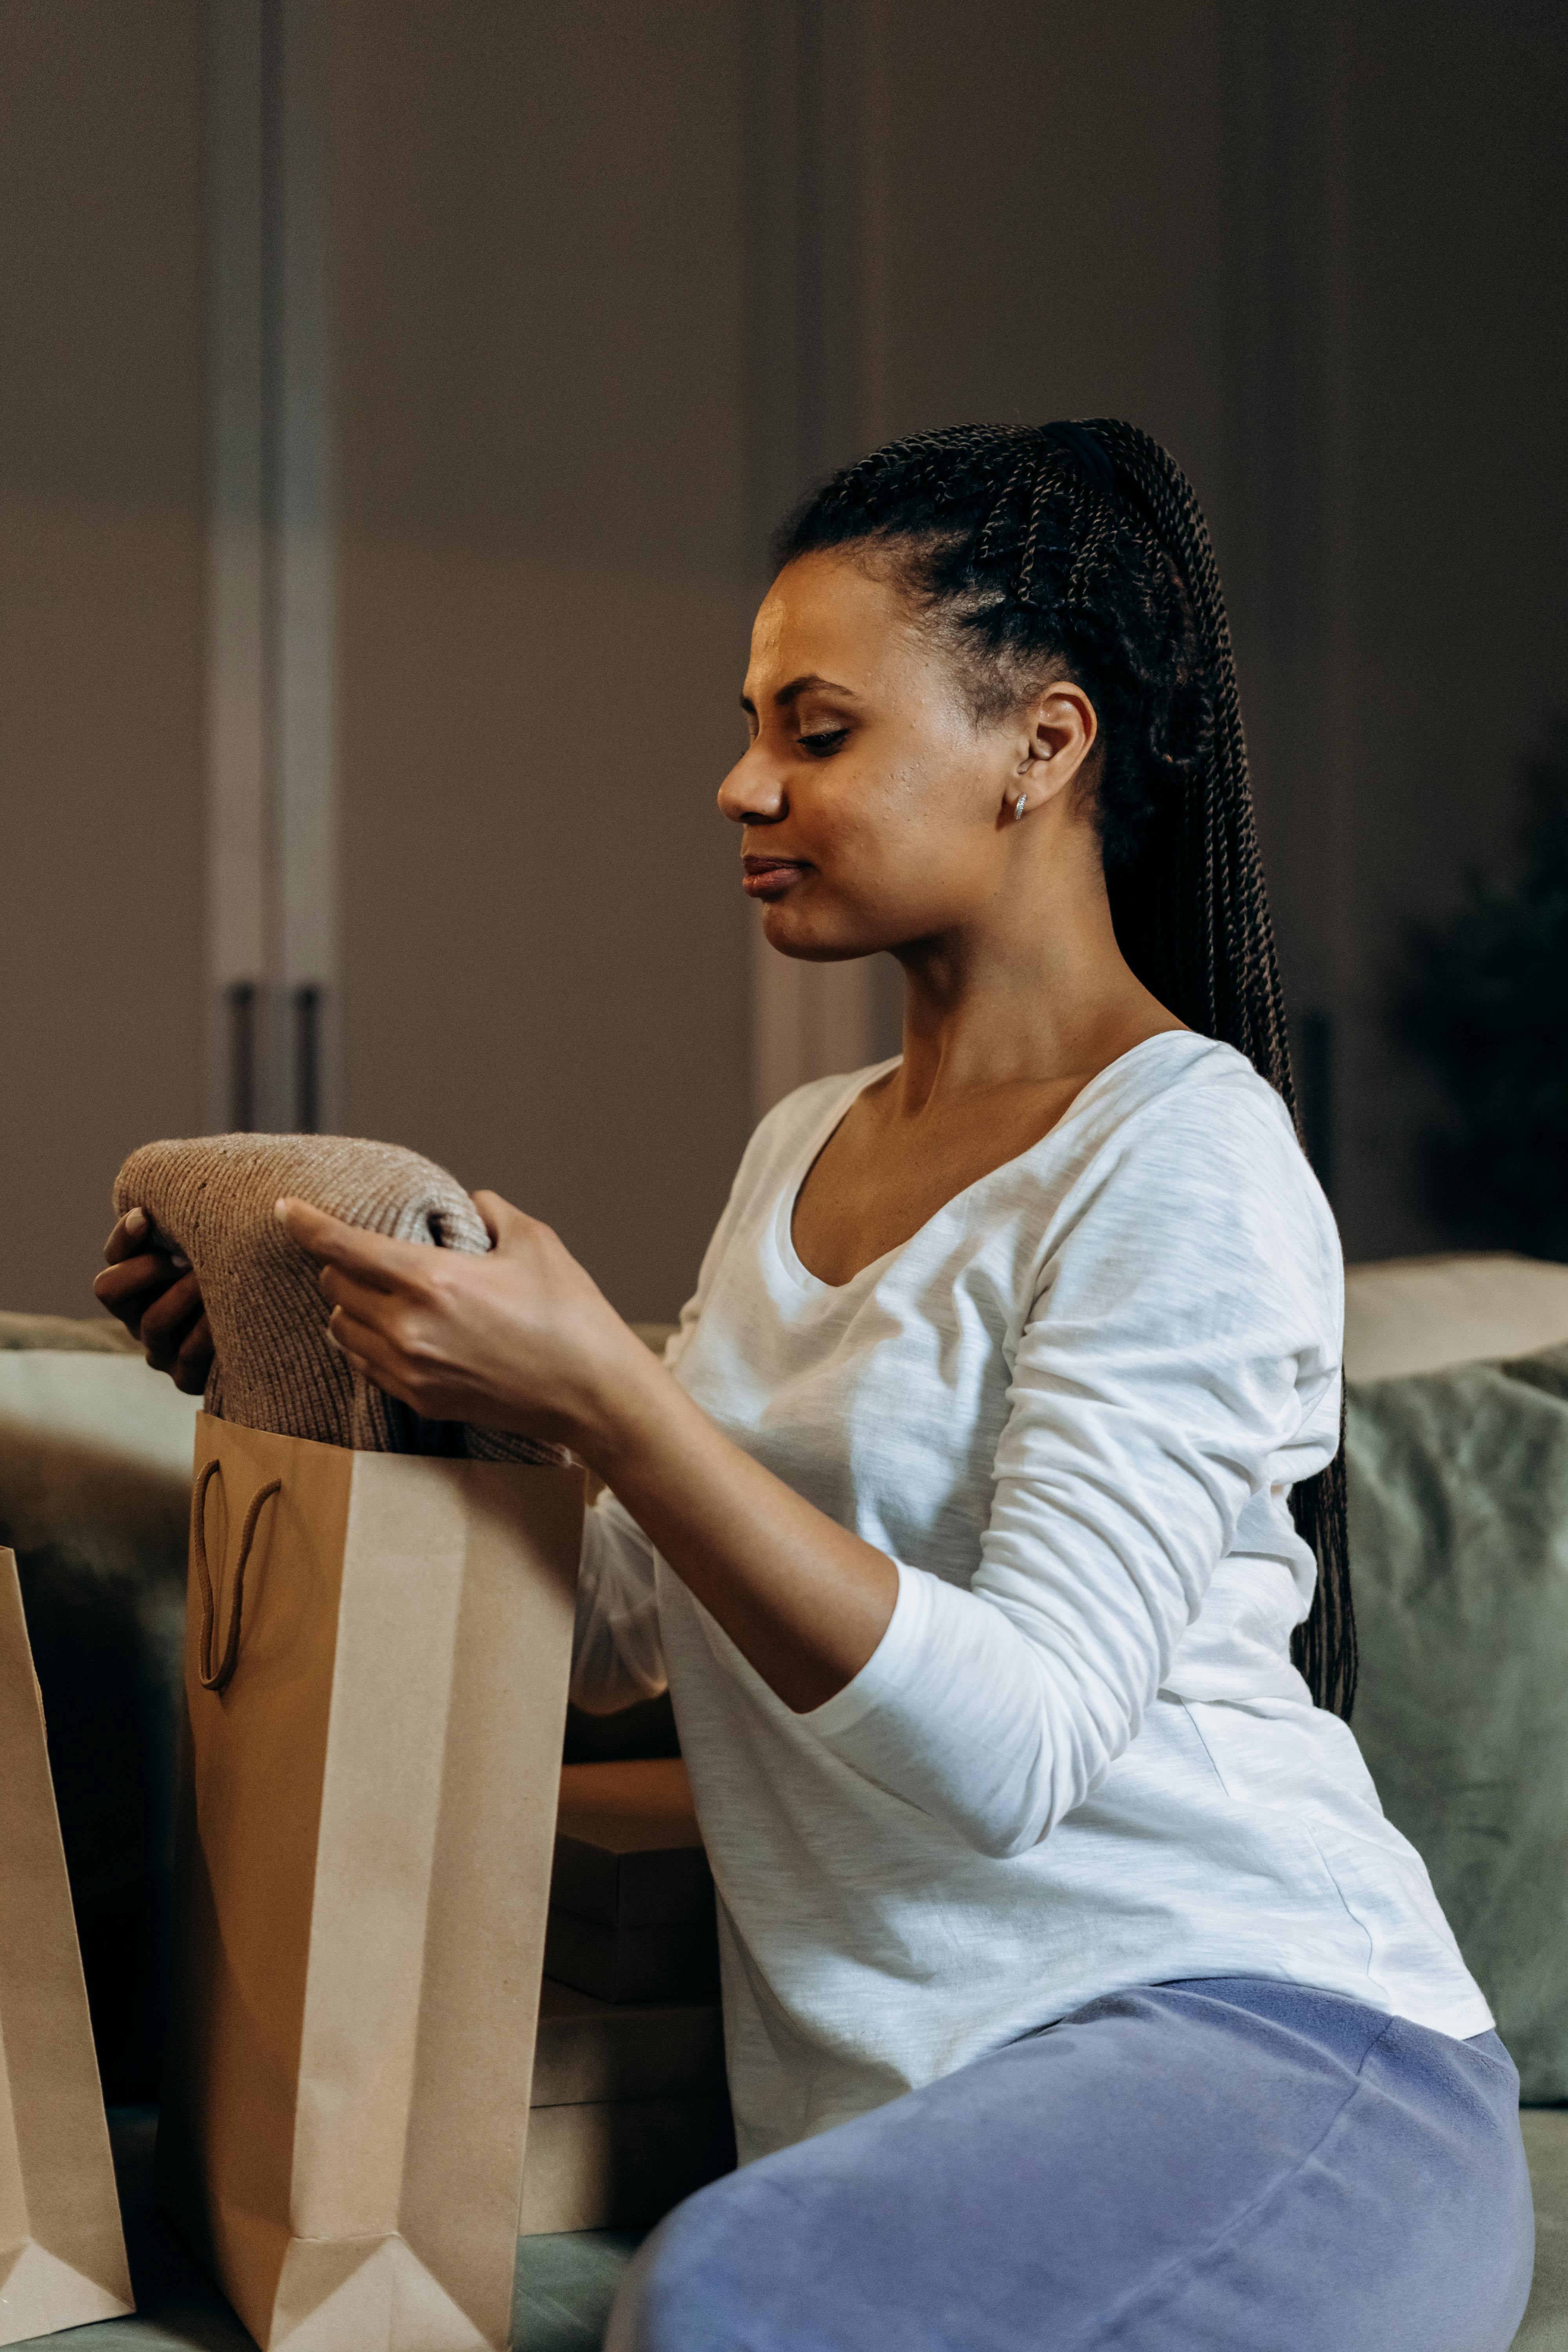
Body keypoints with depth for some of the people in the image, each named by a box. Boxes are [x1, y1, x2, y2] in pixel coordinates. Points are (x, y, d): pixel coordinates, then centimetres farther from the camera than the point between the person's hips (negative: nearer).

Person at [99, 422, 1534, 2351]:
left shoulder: (1182, 1157, -8)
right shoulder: (803, 1148, 18)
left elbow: (1011, 1743, -17)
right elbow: (616, 1629, 21)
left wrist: (596, 1392, -22)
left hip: (1275, 2051, -6)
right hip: (921, 2106, 6)